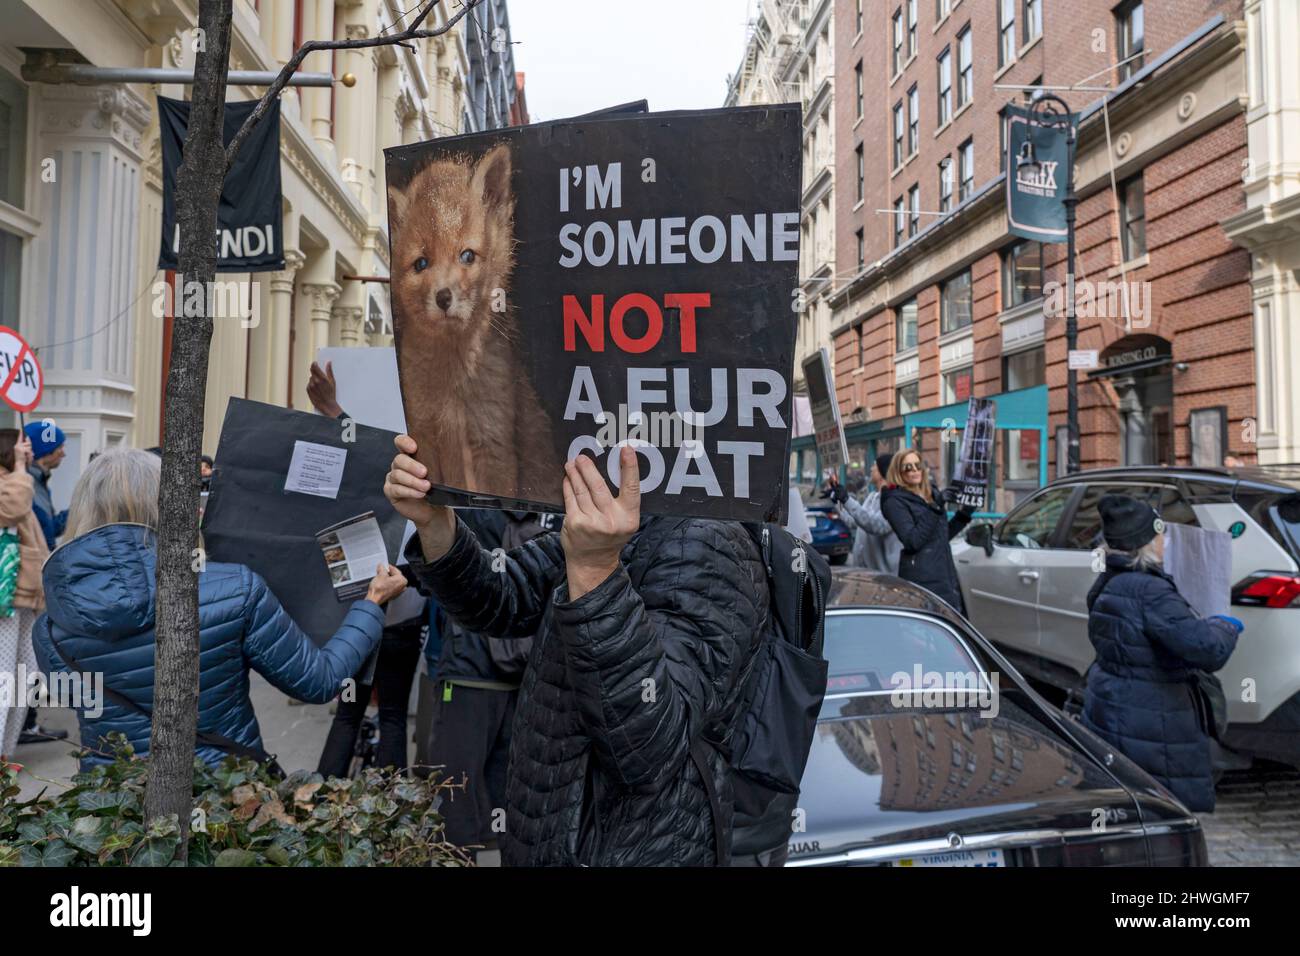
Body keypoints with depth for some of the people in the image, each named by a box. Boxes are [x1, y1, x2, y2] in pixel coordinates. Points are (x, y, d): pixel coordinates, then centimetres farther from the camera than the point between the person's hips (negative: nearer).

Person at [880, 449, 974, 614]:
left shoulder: (932, 493, 17)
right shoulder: (895, 501, -6)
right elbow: (912, 541, -18)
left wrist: (964, 515, 12)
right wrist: (935, 508, -19)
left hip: (946, 574, 8)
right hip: (922, 579, -7)